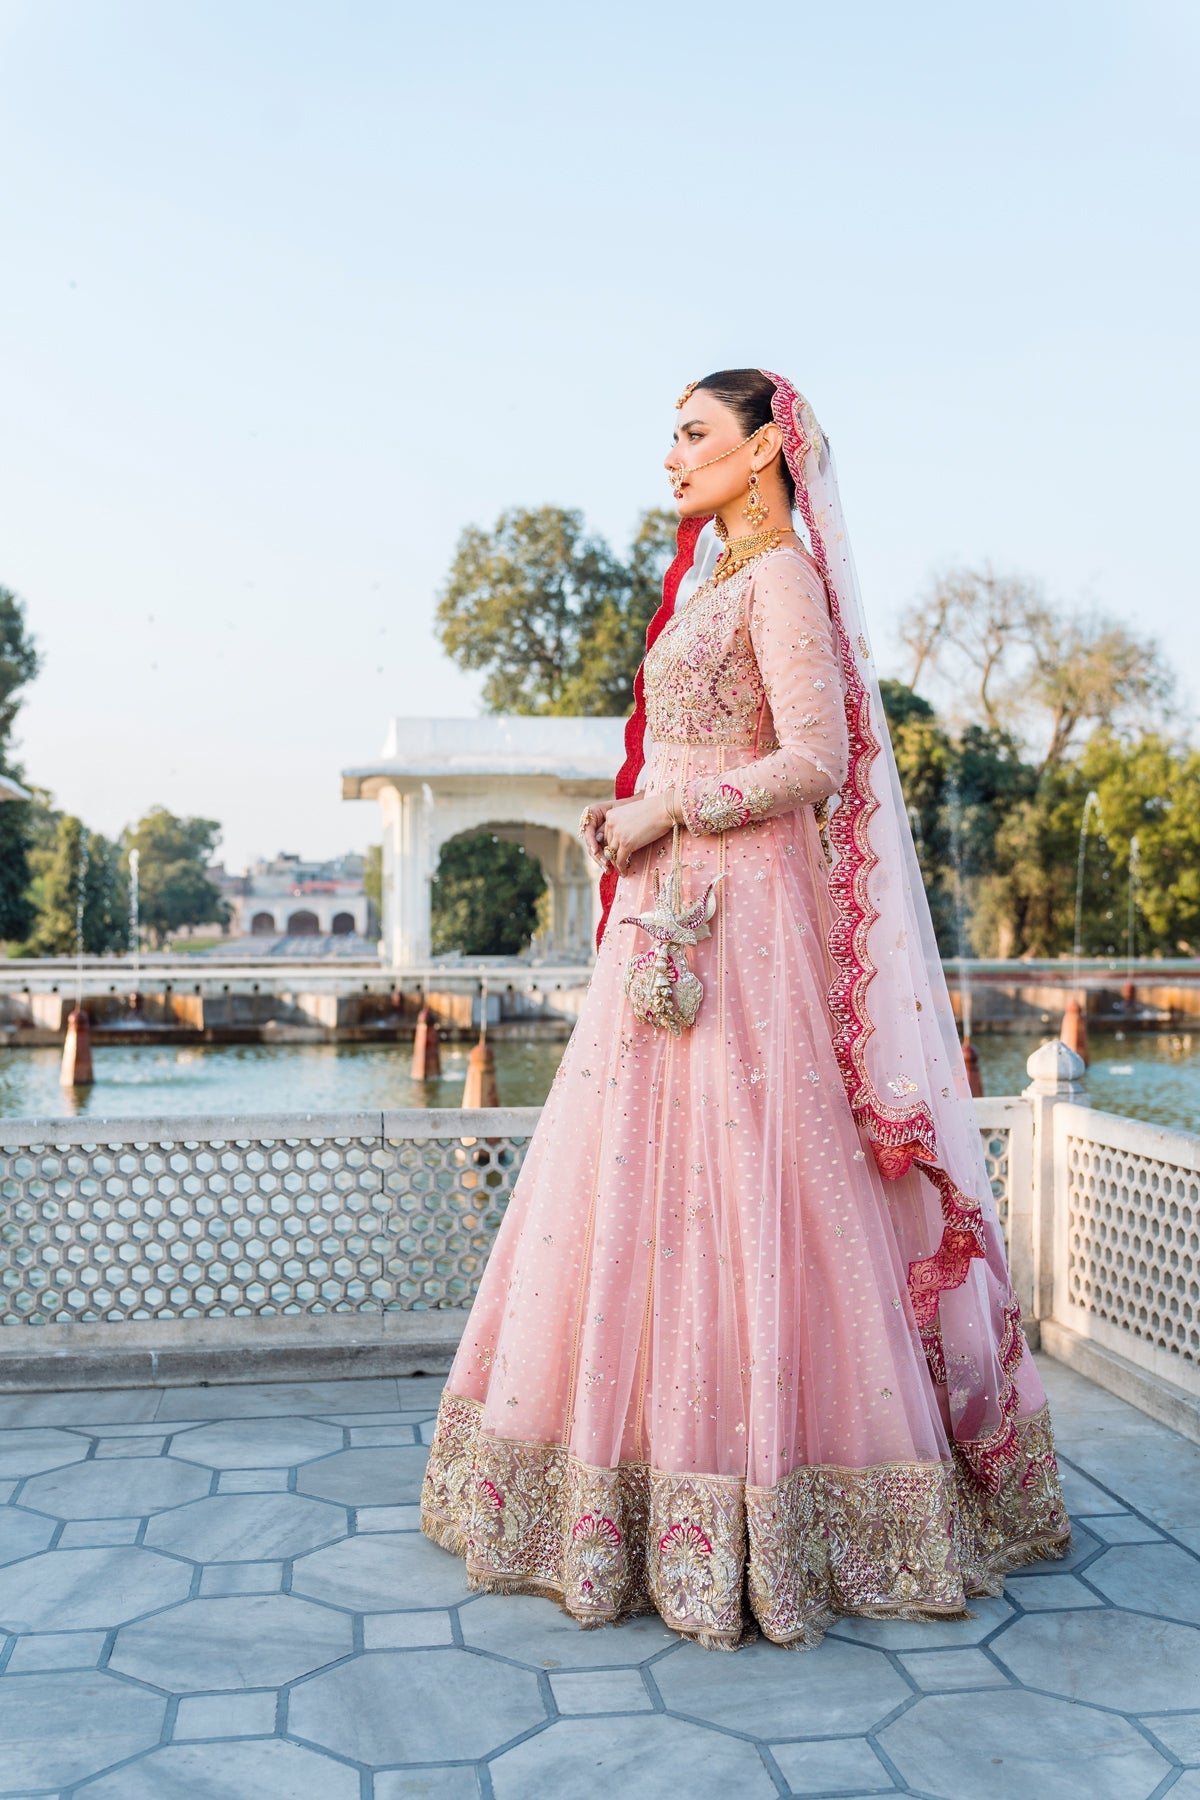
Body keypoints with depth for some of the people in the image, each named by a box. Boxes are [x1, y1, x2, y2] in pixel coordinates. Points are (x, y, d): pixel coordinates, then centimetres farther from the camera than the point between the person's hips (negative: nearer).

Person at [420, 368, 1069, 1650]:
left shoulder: (783, 574, -8)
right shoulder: (716, 579, 20)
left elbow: (815, 758, -18)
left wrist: (657, 815, -13)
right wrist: (628, 826, 10)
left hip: (739, 916, -9)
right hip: (670, 909, 9)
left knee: (724, 1189, -7)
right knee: (635, 1192, 10)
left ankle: (746, 1522, 4)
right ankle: (654, 1492, 21)